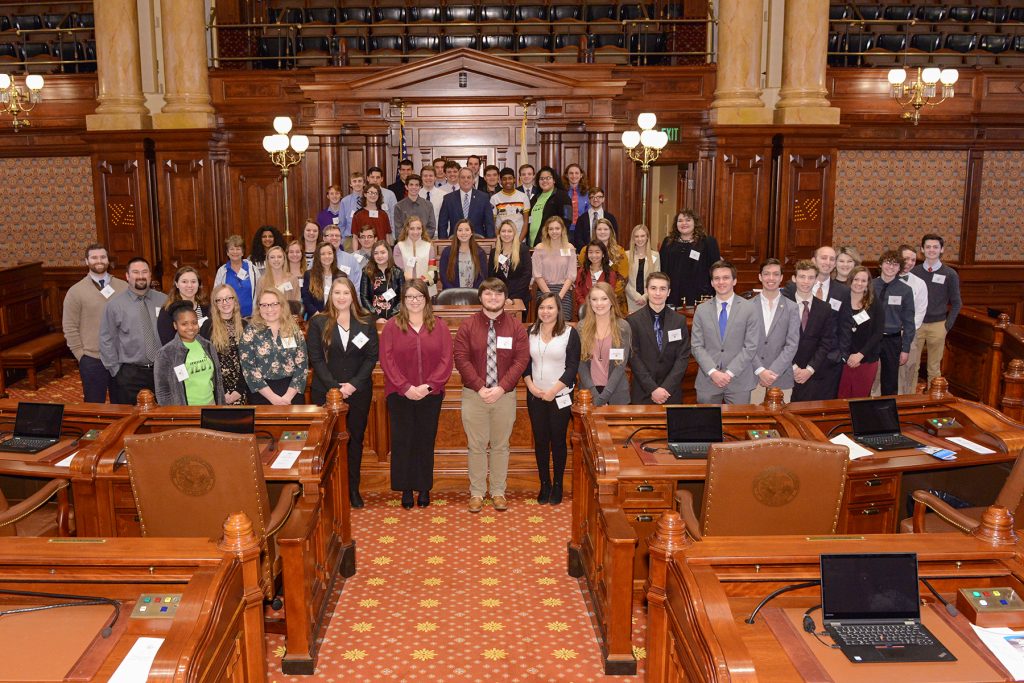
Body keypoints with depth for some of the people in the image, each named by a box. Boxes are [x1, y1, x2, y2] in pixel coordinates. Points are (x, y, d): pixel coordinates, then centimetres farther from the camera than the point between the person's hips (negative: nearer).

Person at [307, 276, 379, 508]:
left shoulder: (367, 323, 3)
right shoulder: (318, 322, 0)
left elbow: (372, 357, -1)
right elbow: (316, 359, -4)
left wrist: (354, 384, -13)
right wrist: (335, 387, -14)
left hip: (359, 391, 1)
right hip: (326, 391, -1)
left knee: (355, 438, 9)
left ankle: (353, 488, 20)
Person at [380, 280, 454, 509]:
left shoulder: (439, 326, 3)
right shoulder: (391, 326, 1)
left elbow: (446, 361, -3)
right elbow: (387, 361, -5)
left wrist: (428, 386, -14)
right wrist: (406, 387, -14)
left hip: (430, 395, 1)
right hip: (400, 395, -1)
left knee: (426, 441, 8)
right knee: (402, 441, 5)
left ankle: (424, 488, 20)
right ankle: (406, 489, 16)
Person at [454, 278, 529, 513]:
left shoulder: (516, 326, 1)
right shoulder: (468, 325, 0)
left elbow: (521, 360, -5)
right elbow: (461, 359, -6)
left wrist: (501, 388, -15)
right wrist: (480, 387, -15)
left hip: (505, 395, 1)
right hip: (474, 394, 0)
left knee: (501, 445, 9)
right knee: (476, 445, 5)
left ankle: (498, 492, 20)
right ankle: (477, 492, 16)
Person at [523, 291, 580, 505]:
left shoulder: (570, 333, -7)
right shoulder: (530, 332, 5)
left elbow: (572, 367, -10)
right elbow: (525, 363, 7)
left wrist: (553, 391, -15)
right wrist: (531, 385, -8)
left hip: (560, 396, -3)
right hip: (535, 396, 3)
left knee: (558, 440, 5)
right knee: (540, 440, 8)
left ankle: (557, 485, 17)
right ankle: (544, 484, 19)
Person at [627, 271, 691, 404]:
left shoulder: (680, 321, 3)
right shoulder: (633, 321, -3)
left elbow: (683, 357, -1)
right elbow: (634, 358, -6)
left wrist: (666, 388, -11)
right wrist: (652, 389, -13)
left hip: (672, 394, 1)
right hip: (643, 394, -1)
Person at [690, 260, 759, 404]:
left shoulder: (749, 309, 0)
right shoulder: (701, 310, 5)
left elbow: (750, 347, -4)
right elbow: (697, 346, 2)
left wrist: (730, 373, -12)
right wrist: (713, 372, -11)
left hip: (739, 382, -1)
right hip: (707, 381, 1)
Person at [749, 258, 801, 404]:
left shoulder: (791, 308, 4)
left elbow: (792, 344, -2)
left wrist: (773, 372, -11)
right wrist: (760, 370, -10)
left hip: (781, 378, 0)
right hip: (753, 377, 0)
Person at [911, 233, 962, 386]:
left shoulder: (950, 274, 0)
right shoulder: (914, 272, 1)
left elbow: (956, 303, 4)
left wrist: (947, 326, -3)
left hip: (937, 326, -1)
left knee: (934, 367, 7)